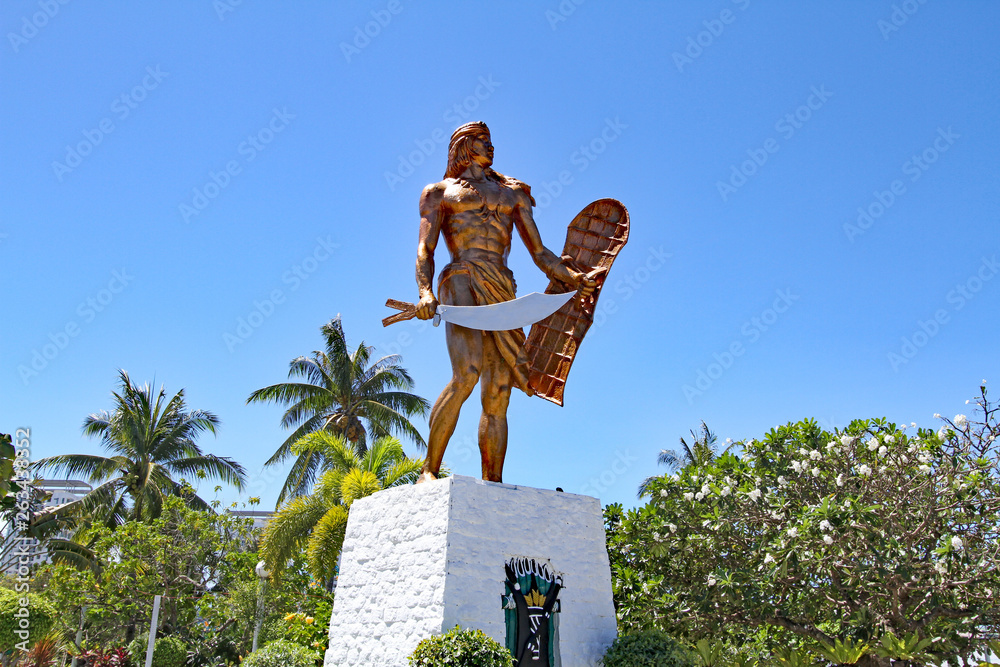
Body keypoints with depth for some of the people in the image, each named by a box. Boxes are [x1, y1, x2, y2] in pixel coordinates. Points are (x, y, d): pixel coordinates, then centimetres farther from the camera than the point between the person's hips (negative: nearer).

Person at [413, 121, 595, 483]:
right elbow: (425, 250, 4)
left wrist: (573, 277, 0)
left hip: (503, 291, 4)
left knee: (498, 396, -5)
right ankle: (429, 470, -17)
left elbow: (540, 252, 18)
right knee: (466, 376, -26)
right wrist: (425, 291, -15)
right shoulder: (440, 192, 18)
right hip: (462, 281, -4)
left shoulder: (513, 193, 27)